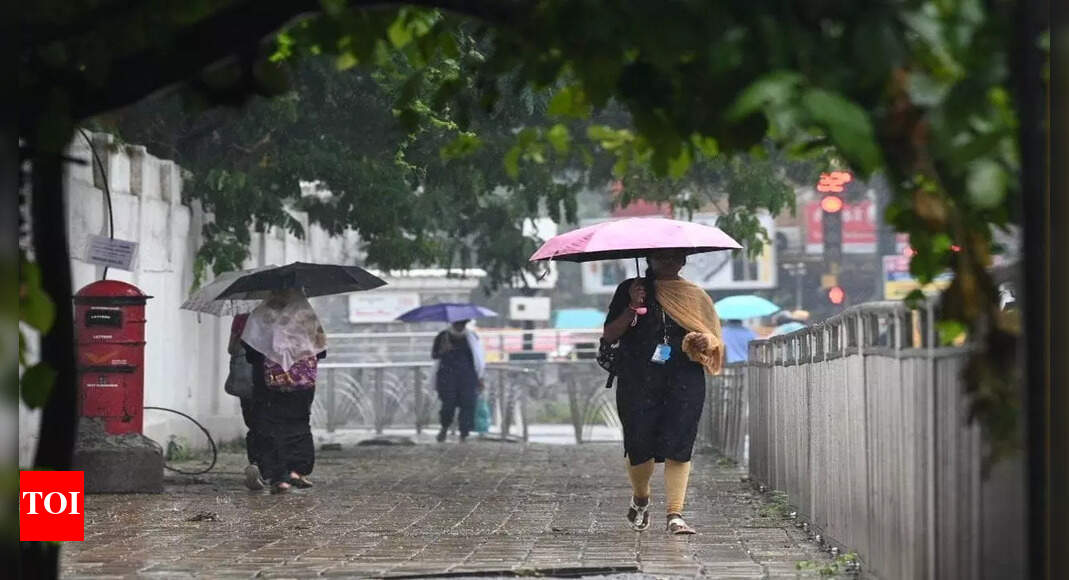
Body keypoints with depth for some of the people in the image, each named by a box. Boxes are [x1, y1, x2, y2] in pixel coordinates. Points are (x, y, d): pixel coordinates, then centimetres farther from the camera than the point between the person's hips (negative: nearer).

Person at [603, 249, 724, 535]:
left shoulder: (695, 296, 14)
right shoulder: (631, 290, 10)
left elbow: (711, 338, 17)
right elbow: (609, 336, 4)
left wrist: (705, 343, -6)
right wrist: (633, 308, -9)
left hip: (684, 382, 1)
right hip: (638, 381, -1)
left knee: (678, 447, -10)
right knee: (639, 447, -3)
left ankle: (675, 514, -11)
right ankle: (640, 499, 26)